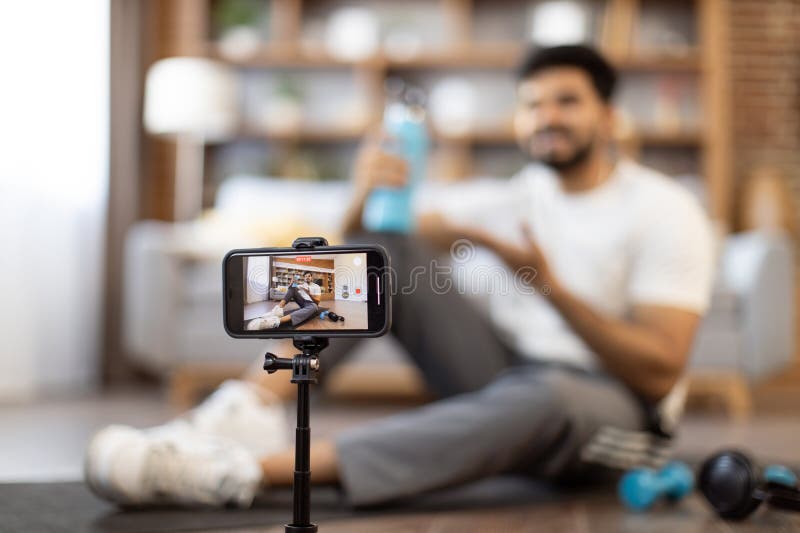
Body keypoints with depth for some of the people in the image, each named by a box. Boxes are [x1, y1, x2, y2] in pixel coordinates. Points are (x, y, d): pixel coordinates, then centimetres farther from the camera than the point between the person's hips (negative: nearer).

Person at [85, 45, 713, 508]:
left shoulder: (666, 212, -8)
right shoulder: (520, 194, 8)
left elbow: (661, 371, -17)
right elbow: (364, 233, 6)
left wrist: (549, 285, -27)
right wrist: (366, 201, -19)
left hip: (605, 402, -5)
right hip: (498, 373, 5)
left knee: (545, 398, -44)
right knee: (380, 244, -10)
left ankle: (250, 470, -52)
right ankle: (250, 404, -31)